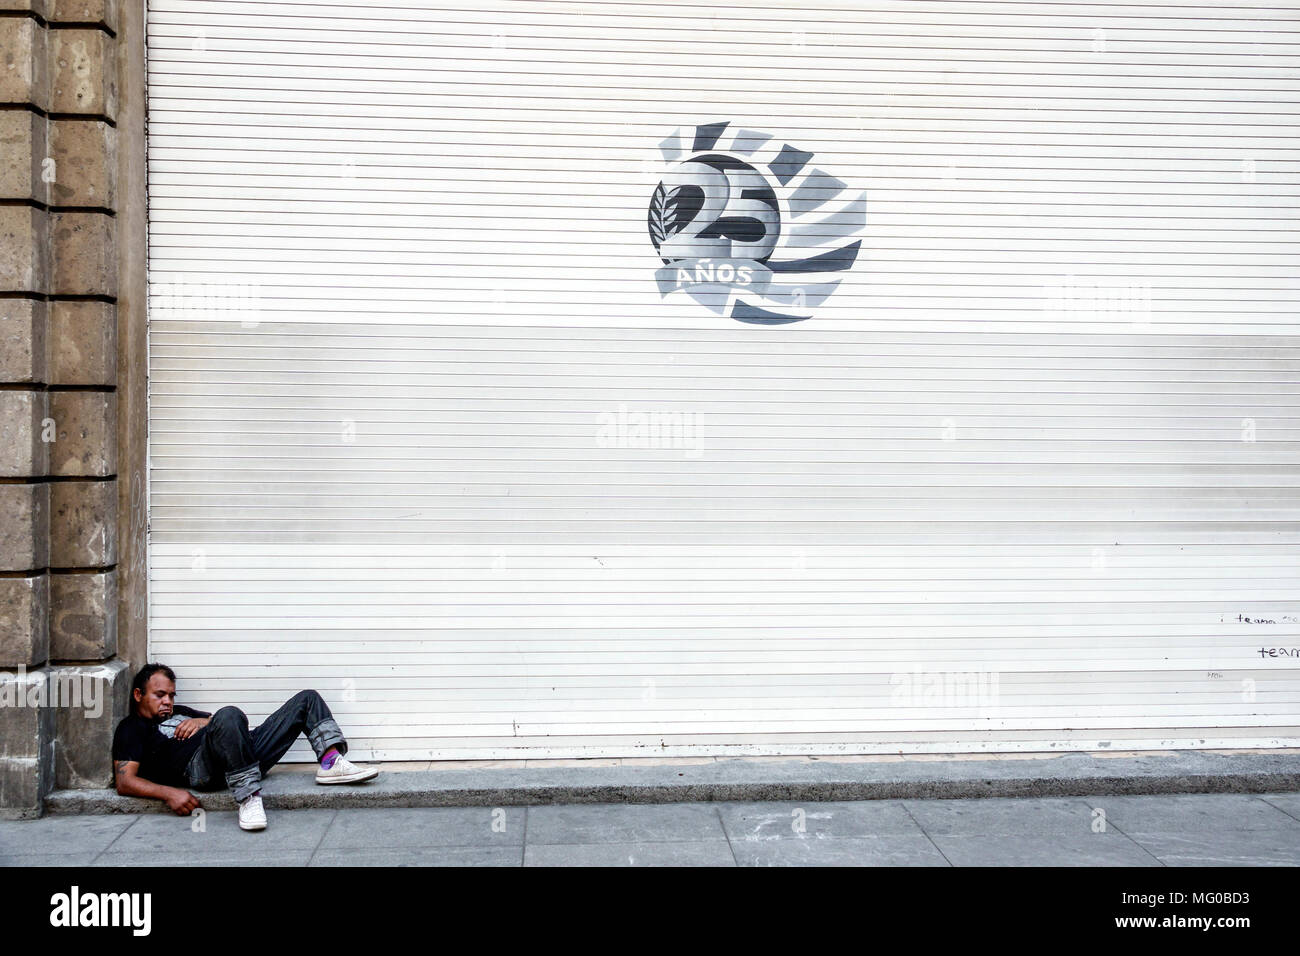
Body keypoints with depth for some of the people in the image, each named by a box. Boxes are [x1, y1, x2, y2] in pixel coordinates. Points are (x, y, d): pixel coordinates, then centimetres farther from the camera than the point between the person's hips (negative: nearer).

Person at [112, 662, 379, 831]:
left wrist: (202, 721, 8)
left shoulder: (180, 713, 37)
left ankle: (332, 761, -16)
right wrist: (169, 793, -18)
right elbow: (124, 781, -1)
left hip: (246, 754, 8)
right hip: (201, 766, -8)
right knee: (229, 716, -41)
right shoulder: (131, 728, 15)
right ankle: (248, 797, -40)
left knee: (307, 699, 7)